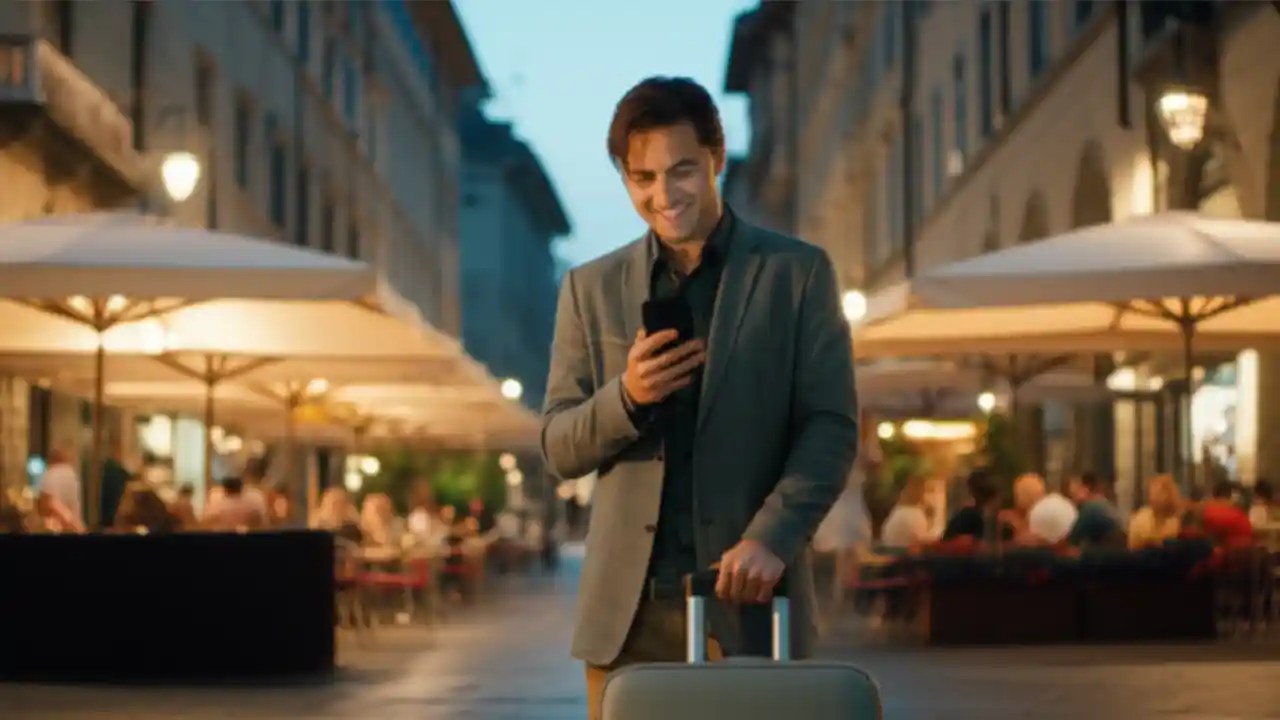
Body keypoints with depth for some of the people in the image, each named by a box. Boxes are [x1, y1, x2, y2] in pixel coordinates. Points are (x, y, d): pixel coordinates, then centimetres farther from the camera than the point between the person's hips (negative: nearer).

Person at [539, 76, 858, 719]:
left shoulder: (797, 273, 5)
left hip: (748, 600, -2)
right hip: (628, 607, 2)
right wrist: (626, 396, -12)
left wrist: (772, 537, -16)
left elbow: (831, 427, 0)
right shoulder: (591, 288, 11)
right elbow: (558, 448, 9)